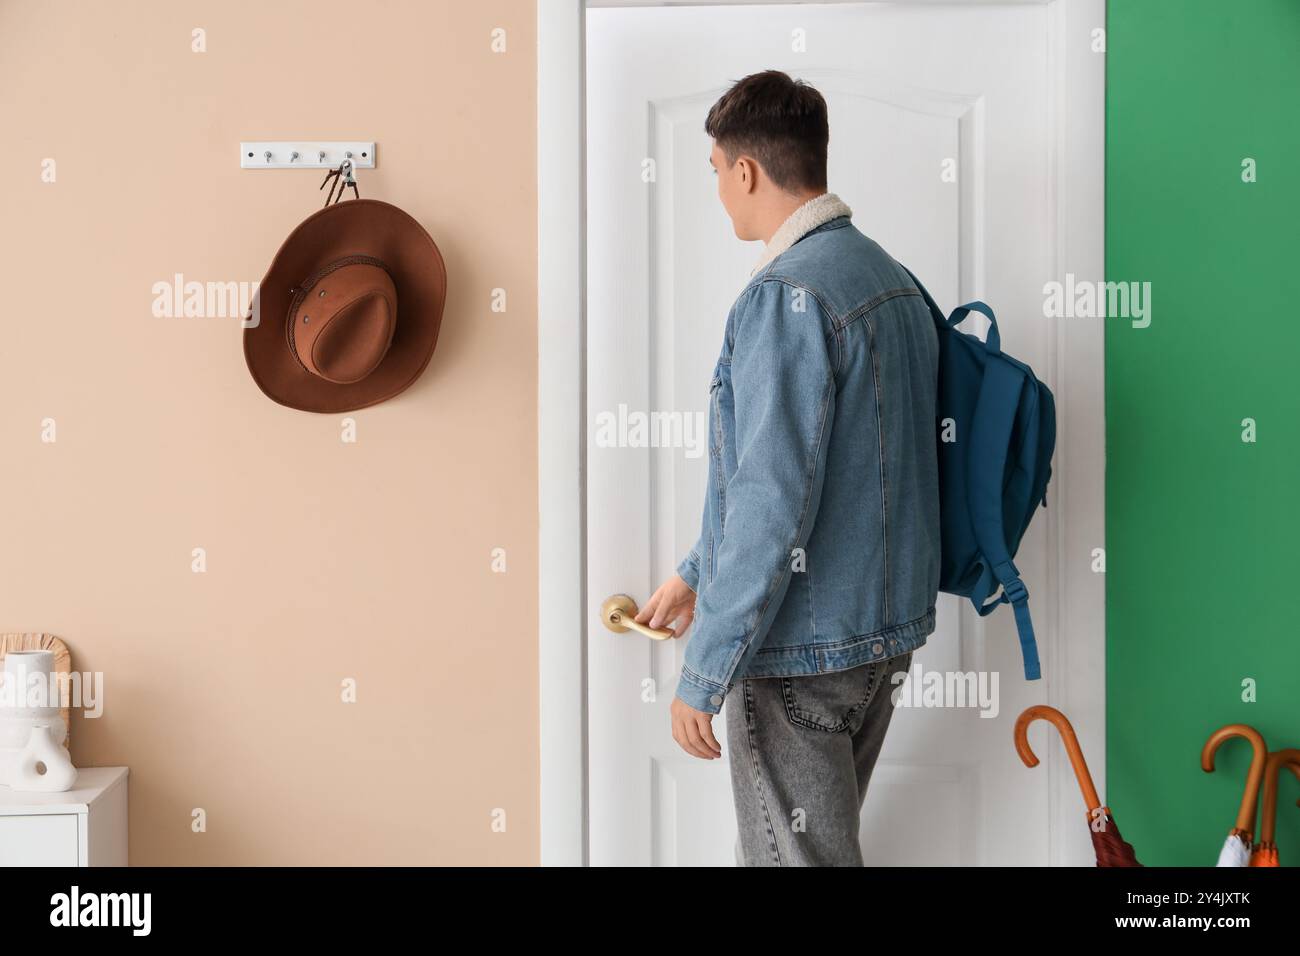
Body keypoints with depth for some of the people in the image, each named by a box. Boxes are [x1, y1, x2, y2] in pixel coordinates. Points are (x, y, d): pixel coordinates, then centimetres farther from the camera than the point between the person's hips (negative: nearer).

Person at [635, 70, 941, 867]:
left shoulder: (788, 295, -20)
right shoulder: (891, 278, 10)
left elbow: (773, 501, -26)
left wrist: (702, 674, -20)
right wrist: (698, 573, 24)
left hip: (801, 648, -9)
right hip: (890, 625, 9)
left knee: (797, 855, 4)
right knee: (827, 839, 22)